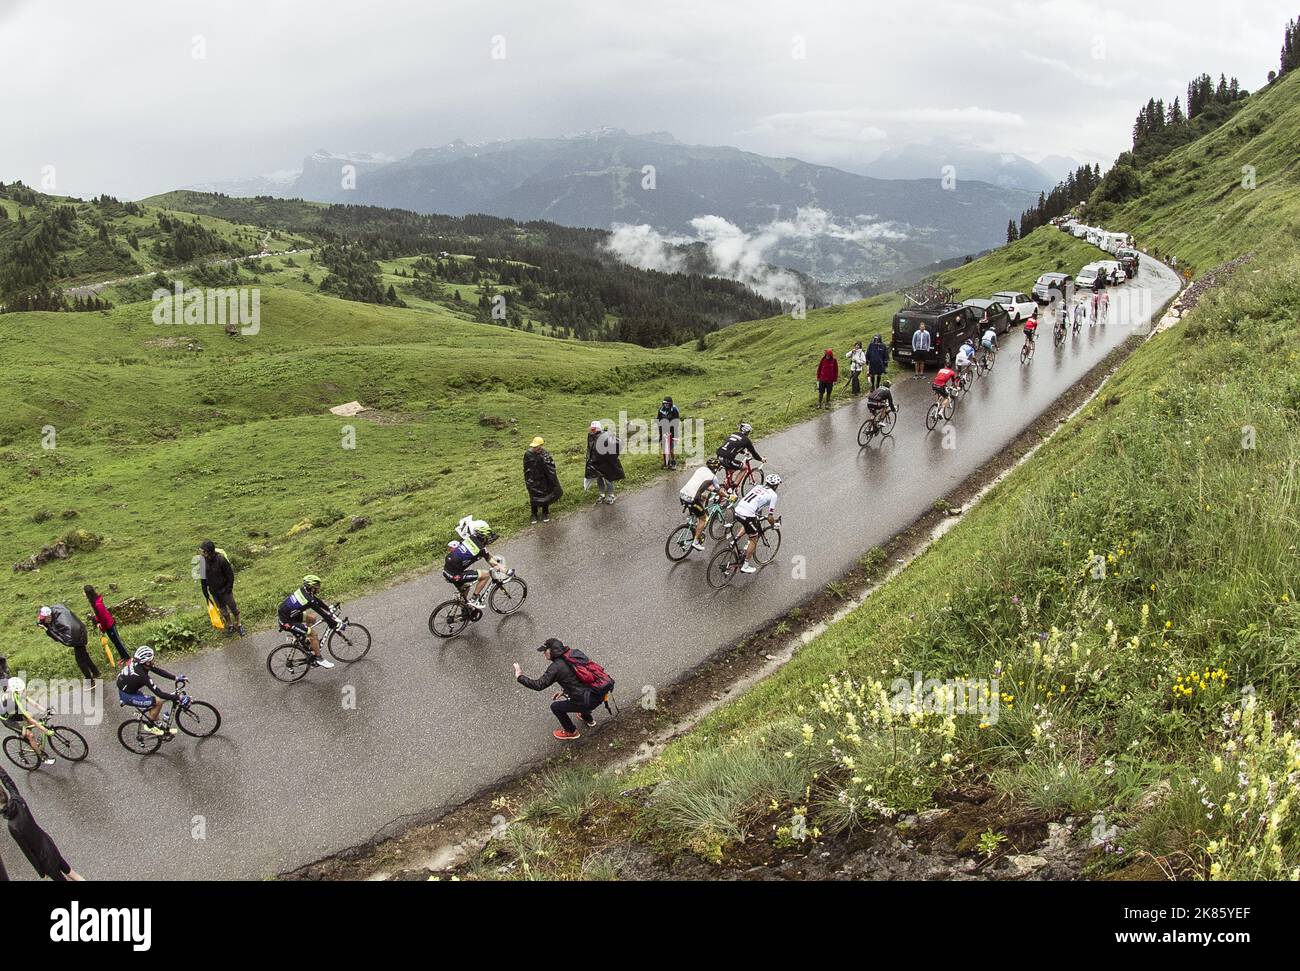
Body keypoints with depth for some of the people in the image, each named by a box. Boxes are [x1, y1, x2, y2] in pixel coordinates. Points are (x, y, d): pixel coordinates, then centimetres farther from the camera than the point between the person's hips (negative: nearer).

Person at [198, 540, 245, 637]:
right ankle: (230, 626, 35)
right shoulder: (202, 559, -15)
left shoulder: (221, 559, -28)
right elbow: (203, 576, 0)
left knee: (233, 607, 9)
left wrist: (228, 588, -13)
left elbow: (230, 575, -16)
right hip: (213, 590, 4)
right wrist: (205, 591, 3)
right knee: (222, 609, 18)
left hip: (225, 589, -4)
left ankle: (239, 625, 29)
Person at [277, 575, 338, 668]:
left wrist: (330, 609, 16)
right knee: (313, 634, -6)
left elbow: (318, 601, 12)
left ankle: (309, 641, 25)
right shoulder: (309, 600, -26)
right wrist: (335, 623, -13)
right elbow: (322, 613, -21)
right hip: (286, 621, -9)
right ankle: (318, 659, 6)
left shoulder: (303, 591, -1)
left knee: (312, 618, 14)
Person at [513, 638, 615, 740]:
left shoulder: (556, 667, -12)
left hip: (589, 702, -7)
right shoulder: (576, 653, 8)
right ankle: (589, 719, 53)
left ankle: (571, 732, 29)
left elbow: (539, 685, -12)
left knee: (555, 707, 12)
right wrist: (564, 690, 25)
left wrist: (520, 677, 0)